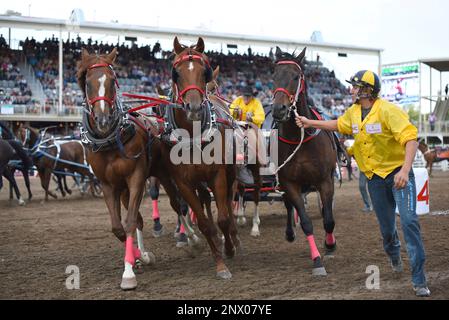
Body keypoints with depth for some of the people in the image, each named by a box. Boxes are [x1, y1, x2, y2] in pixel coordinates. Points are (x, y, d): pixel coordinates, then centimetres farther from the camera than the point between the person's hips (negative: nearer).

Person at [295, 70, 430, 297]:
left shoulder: (387, 110, -19)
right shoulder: (353, 112, 5)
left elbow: (411, 138, -26)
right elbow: (338, 125, 26)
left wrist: (405, 170, -37)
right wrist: (310, 123, 25)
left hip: (398, 172, -6)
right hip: (375, 176, 6)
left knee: (409, 221, -16)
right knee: (386, 226, 12)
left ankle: (419, 280, -11)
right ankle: (393, 255, 46)